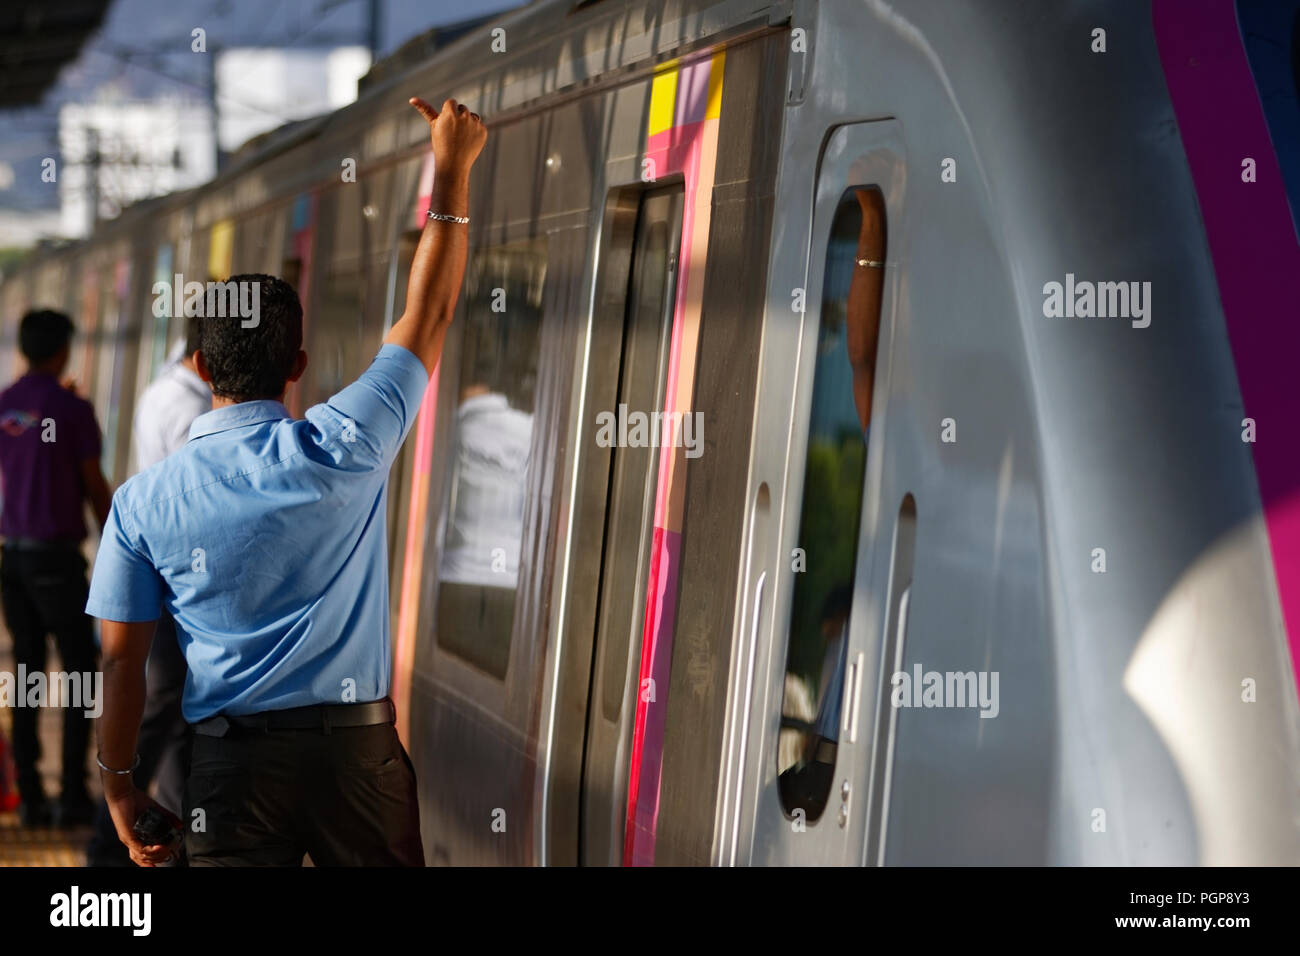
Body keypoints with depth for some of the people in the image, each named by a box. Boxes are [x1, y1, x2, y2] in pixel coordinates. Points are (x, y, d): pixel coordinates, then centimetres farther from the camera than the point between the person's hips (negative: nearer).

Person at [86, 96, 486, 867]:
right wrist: (453, 170, 12)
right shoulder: (343, 451, -6)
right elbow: (429, 314, 4)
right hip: (358, 745, 0)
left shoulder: (144, 501, -3)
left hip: (233, 759, 0)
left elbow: (122, 659, 0)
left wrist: (118, 782, 12)